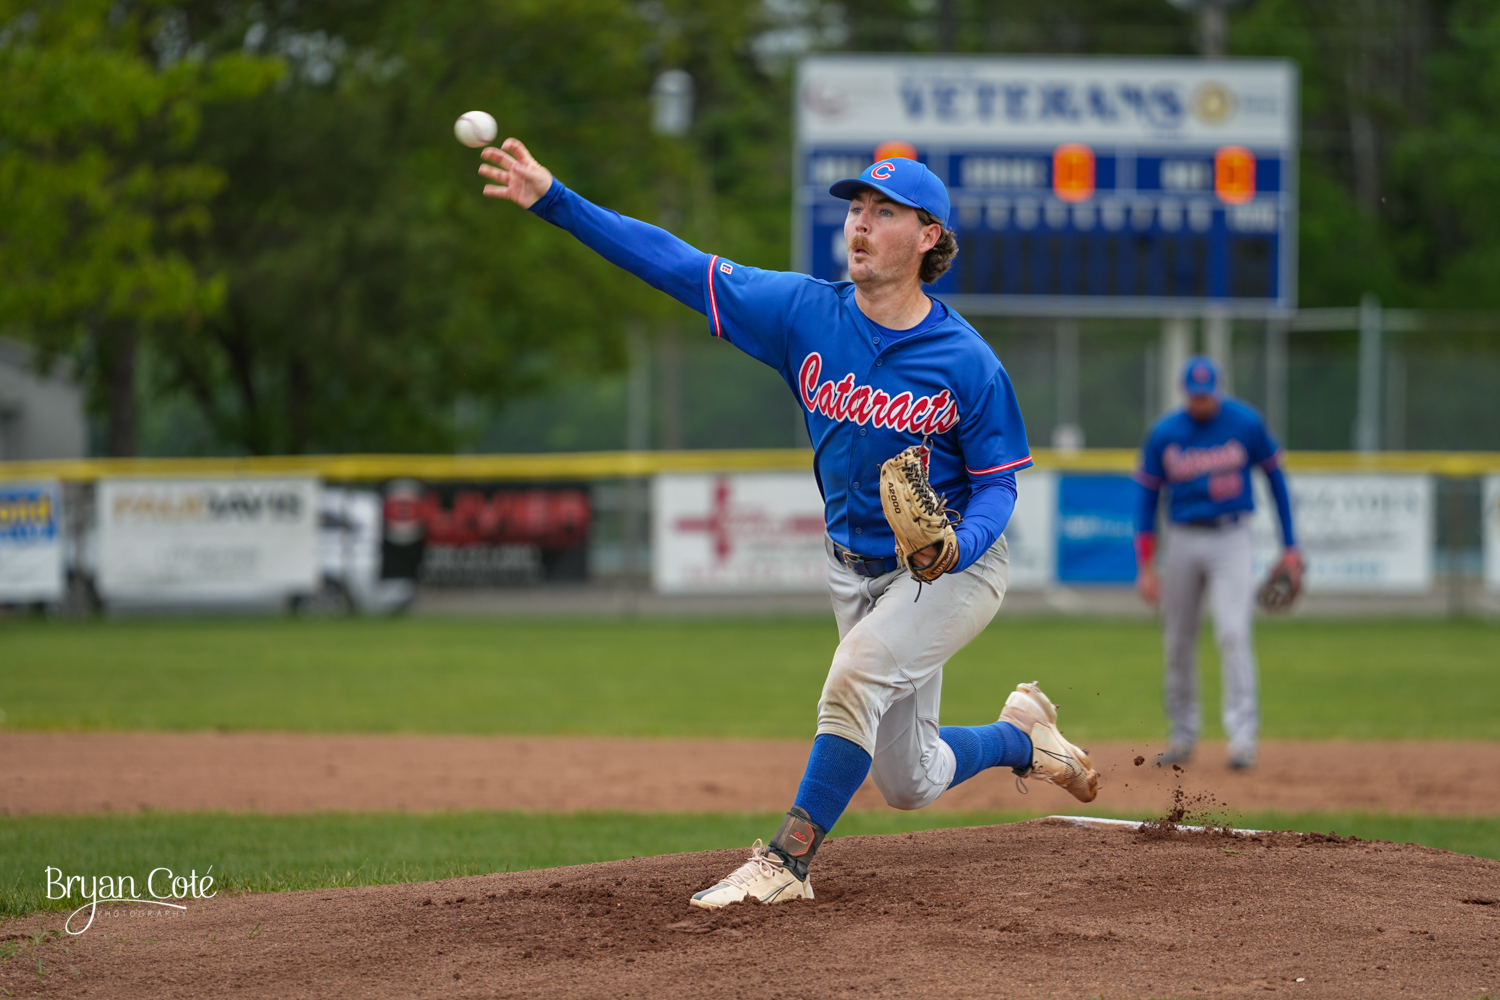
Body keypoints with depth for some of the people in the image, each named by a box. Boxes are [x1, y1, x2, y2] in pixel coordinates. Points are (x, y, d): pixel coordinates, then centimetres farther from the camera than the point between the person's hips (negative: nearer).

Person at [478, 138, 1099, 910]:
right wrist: (555, 201, -20)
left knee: (855, 675, -30)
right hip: (856, 572, 5)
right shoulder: (806, 312, -10)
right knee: (908, 784, 11)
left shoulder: (966, 361, -18)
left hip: (956, 568, -5)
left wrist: (956, 546, -33)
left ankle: (787, 862, -21)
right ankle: (1021, 736, 42)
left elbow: (996, 482, -11)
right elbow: (676, 265, -13)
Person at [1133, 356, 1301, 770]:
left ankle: (1242, 736, -18)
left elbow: (1275, 476, 6)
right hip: (1183, 541, 2)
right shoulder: (1164, 434, -1)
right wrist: (1145, 567, 0)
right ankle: (1182, 735, 22)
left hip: (1231, 539, -2)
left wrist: (1289, 546, 5)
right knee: (1178, 643, 7)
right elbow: (1147, 498, 6)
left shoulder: (1246, 423, -4)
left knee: (1233, 633, -16)